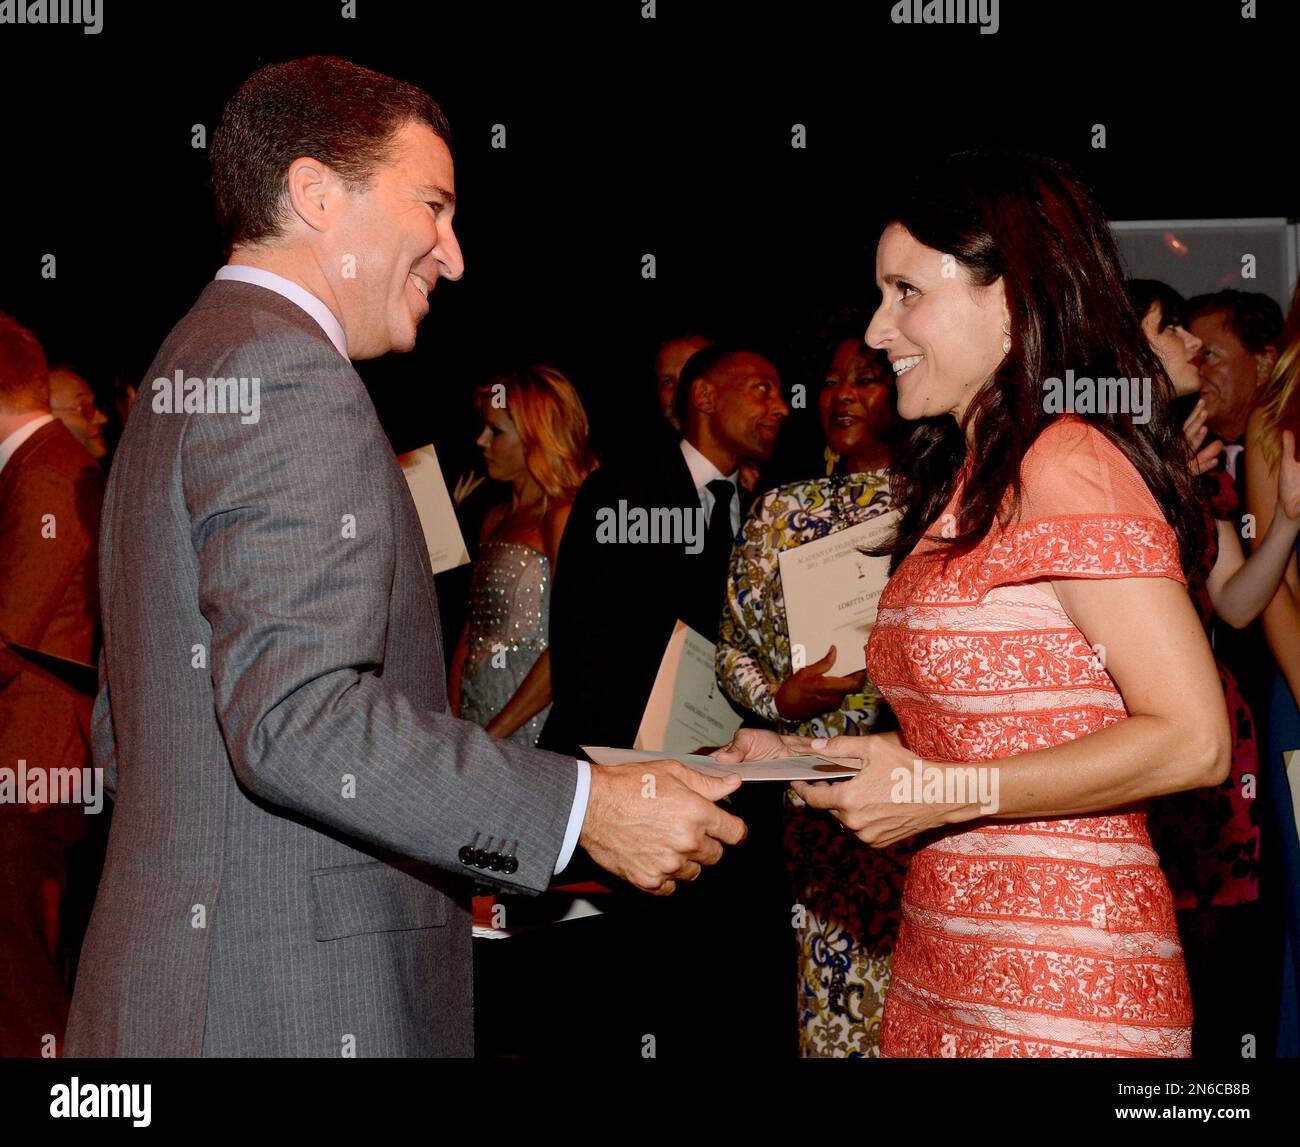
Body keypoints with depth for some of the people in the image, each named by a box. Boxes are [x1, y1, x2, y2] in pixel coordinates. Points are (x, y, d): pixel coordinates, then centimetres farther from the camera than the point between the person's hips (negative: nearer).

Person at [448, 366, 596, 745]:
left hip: (532, 728, -7)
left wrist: (490, 737, -16)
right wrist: (451, 721, 1)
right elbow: (472, 627, 14)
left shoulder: (565, 515, -10)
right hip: (475, 713, 7)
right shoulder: (496, 519, 15)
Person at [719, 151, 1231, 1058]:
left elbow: (1191, 739, -19)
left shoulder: (1067, 463, -13)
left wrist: (942, 793, -17)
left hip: (1059, 984, -8)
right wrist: (803, 761, 7)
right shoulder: (965, 484, 14)